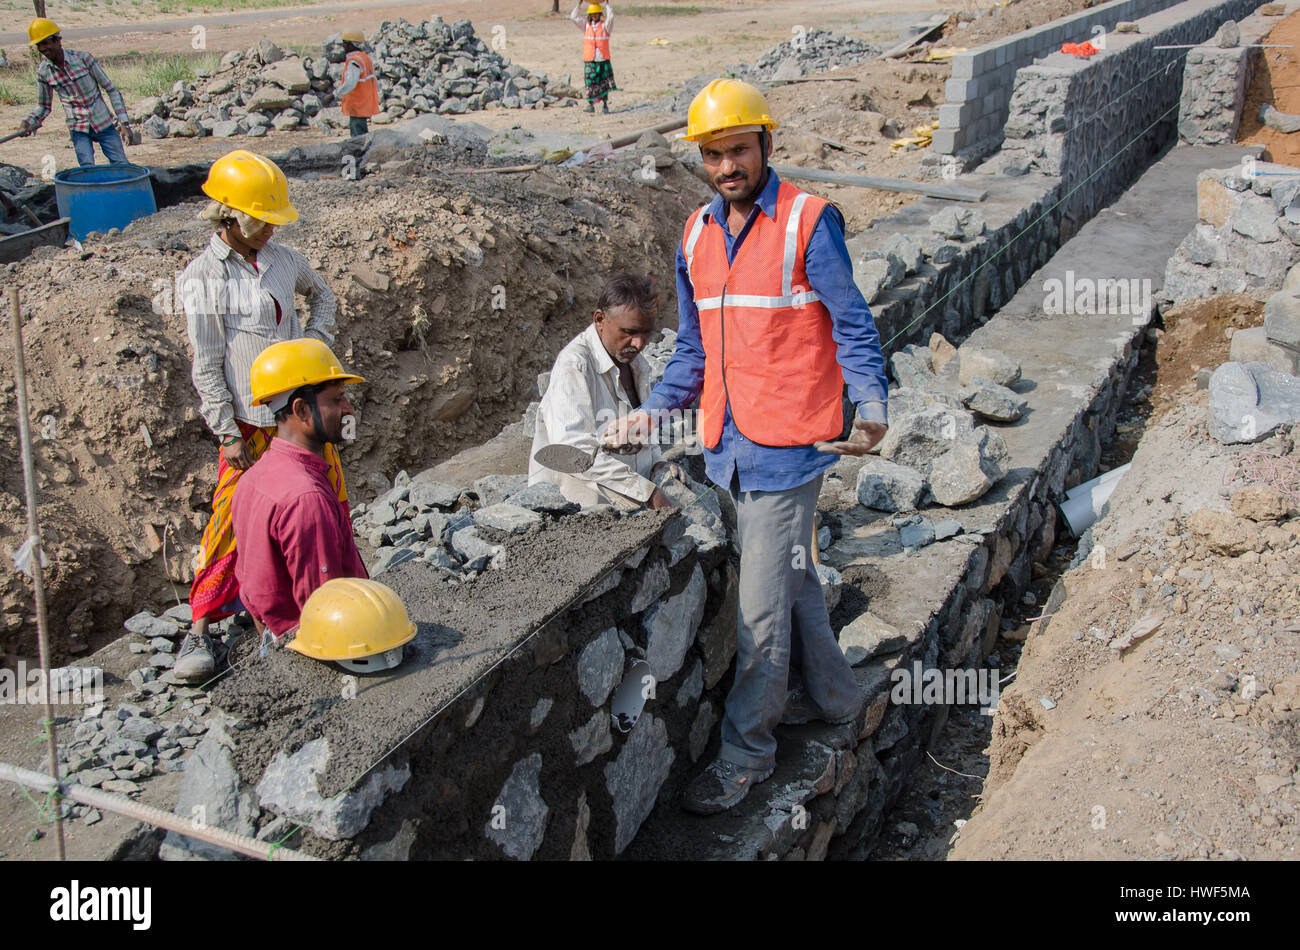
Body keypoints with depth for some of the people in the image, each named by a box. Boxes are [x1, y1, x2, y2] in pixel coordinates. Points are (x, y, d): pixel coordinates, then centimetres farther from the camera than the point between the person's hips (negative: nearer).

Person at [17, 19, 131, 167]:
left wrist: (123, 122, -8)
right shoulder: (43, 71, -1)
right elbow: (43, 107, 11)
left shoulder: (82, 58, -10)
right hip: (79, 130, 1)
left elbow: (111, 90, -4)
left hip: (104, 124, -1)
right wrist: (29, 122, -9)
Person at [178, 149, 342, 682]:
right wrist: (228, 435, -12)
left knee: (331, 501, 12)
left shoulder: (282, 259, 4)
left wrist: (315, 340, 9)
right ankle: (201, 629, 6)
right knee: (234, 518, -4)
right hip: (250, 421, -5)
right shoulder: (202, 278, -11)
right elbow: (207, 367, -11)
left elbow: (321, 295, 27)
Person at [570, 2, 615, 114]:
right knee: (589, 82, -2)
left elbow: (611, 17, -15)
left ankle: (605, 105, 10)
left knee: (604, 83, 2)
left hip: (603, 59, -2)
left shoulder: (605, 25, 4)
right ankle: (590, 104, 4)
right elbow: (574, 17, 4)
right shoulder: (586, 25, 12)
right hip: (589, 59, 2)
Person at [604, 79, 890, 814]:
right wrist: (652, 410, 6)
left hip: (786, 444, -7)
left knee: (761, 605, -2)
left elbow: (853, 327, -8)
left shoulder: (808, 223, -10)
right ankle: (832, 697, 40)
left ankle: (746, 752, 13)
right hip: (731, 443, 7)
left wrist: (871, 407, -19)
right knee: (790, 575, 20)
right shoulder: (698, 235, 10)